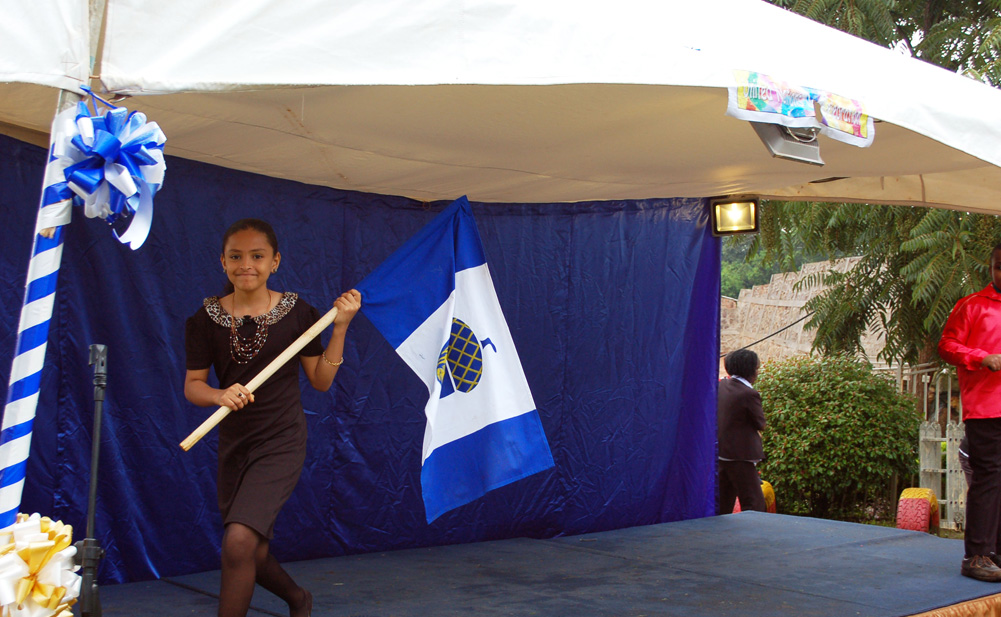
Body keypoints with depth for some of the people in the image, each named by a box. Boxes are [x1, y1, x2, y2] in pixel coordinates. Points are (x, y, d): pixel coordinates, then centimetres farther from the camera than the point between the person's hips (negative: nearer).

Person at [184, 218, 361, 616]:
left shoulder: (297, 313, -5)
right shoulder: (207, 318, -1)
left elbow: (321, 381, -1)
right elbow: (192, 386, 1)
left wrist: (339, 329, -11)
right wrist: (221, 395, -20)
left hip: (282, 440, -4)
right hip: (233, 442, 4)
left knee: (238, 541, -23)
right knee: (251, 555, 17)